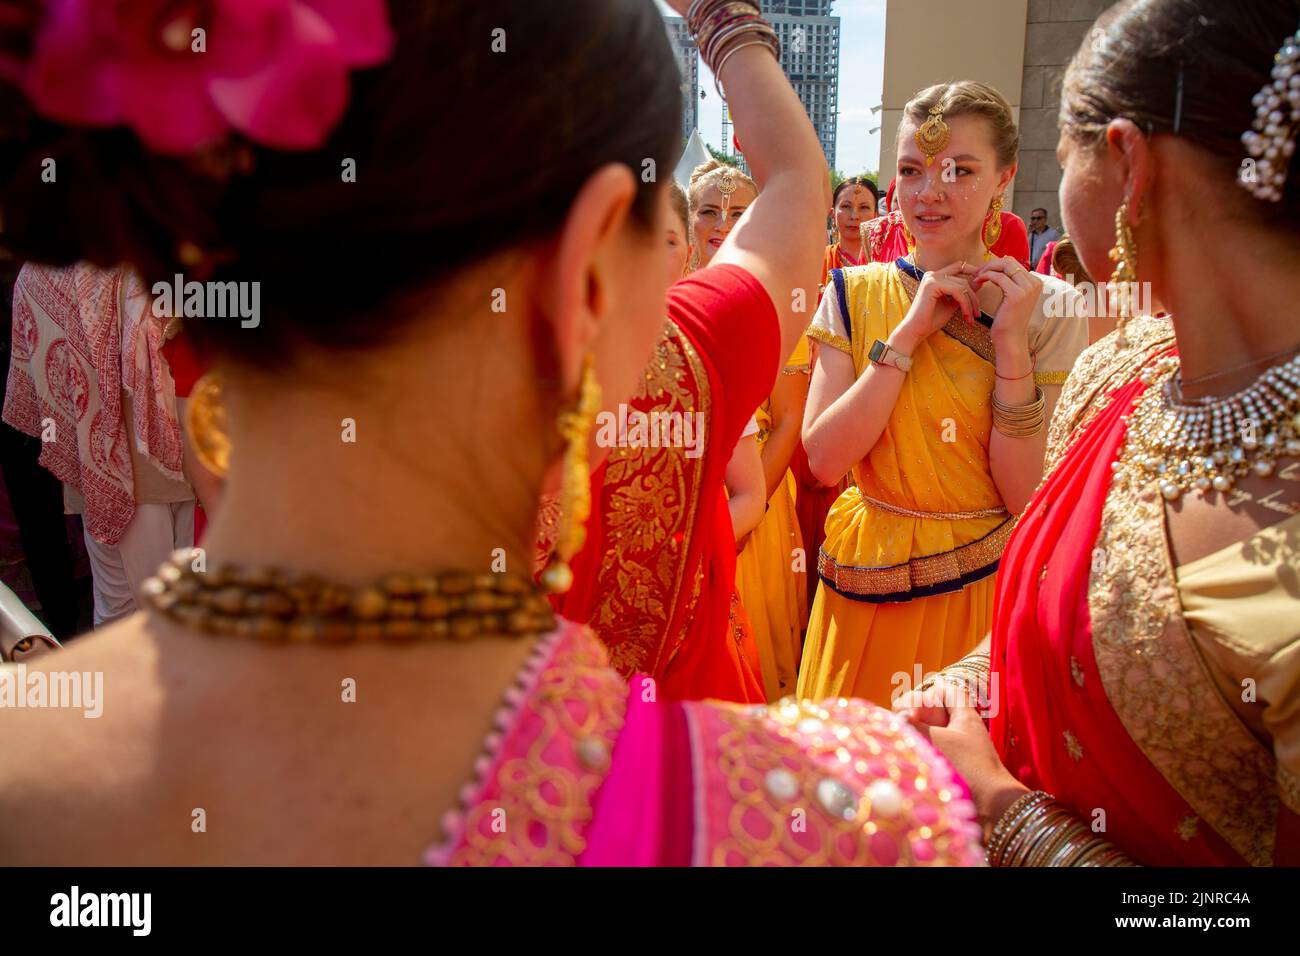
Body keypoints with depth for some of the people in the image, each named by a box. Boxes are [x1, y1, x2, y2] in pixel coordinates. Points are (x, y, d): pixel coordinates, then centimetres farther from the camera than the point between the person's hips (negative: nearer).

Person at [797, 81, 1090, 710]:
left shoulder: (1046, 307, -6)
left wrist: (1012, 345, -20)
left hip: (987, 587, -1)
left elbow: (1029, 496, -13)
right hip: (869, 582, 2)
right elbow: (823, 457, -13)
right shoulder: (855, 294, -2)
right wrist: (908, 334, -18)